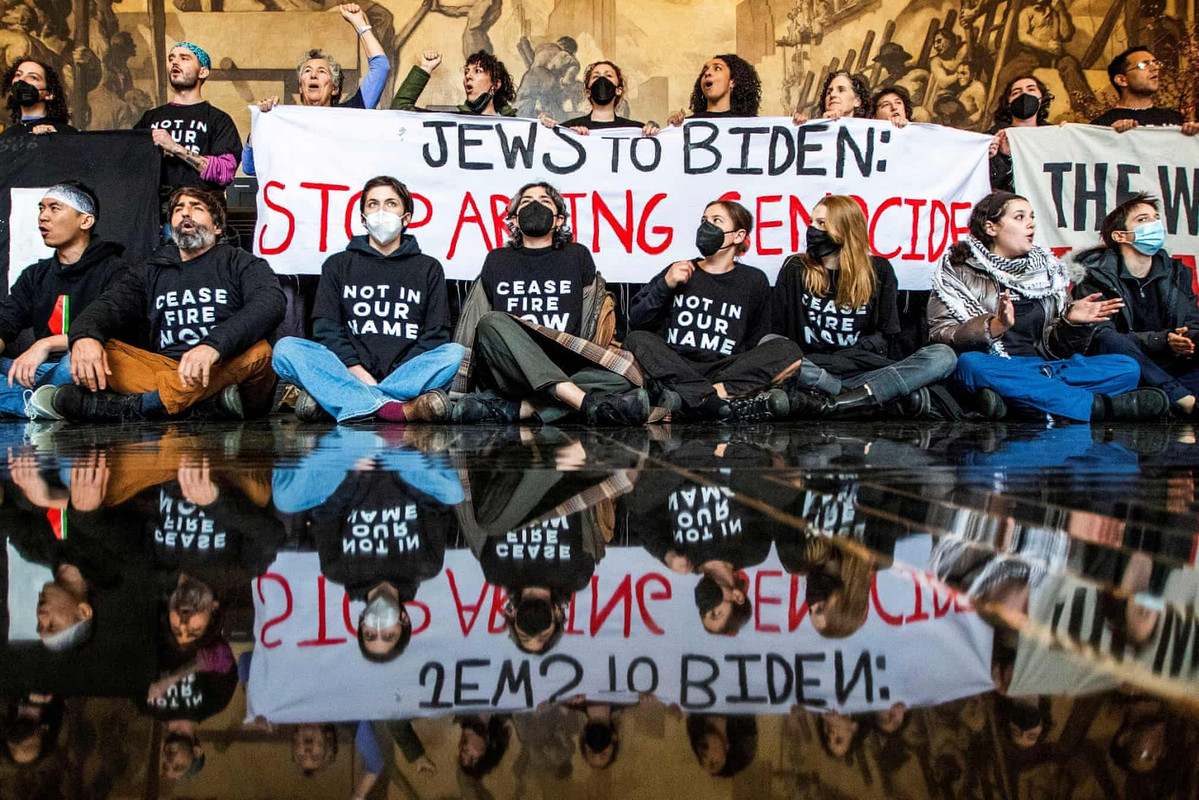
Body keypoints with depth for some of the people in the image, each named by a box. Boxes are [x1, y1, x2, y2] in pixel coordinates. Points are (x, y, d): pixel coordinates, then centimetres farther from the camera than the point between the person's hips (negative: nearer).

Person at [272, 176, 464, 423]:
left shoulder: (429, 268, 19)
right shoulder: (338, 265, 20)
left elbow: (436, 334, 8)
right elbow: (325, 327, 7)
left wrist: (403, 376, -11)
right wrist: (355, 370, -12)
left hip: (406, 376, 0)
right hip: (346, 373, 0)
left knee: (456, 353, -30)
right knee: (286, 348, -26)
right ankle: (404, 409, -44)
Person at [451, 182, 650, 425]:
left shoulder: (576, 256, 20)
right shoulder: (497, 261, 20)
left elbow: (593, 321, 17)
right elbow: (476, 324, 17)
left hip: (566, 370, 1)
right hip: (509, 372, 0)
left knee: (627, 374, -29)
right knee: (493, 323, -33)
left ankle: (516, 408, -38)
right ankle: (584, 401, -43)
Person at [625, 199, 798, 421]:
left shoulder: (753, 281, 15)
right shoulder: (678, 272, 15)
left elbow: (755, 344, 16)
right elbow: (635, 322, 9)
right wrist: (665, 286, -3)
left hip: (726, 371, 0)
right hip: (674, 368, 0)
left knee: (789, 352, -22)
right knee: (637, 341, -29)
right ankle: (732, 404, -41)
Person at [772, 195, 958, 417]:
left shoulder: (878, 271, 13)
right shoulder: (795, 270, 13)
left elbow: (884, 339, 9)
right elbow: (776, 332, 9)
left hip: (863, 371, 1)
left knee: (943, 355, -22)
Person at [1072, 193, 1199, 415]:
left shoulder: (1176, 272, 16)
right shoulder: (1095, 276, -2)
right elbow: (1100, 335, -15)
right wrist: (1162, 340, -27)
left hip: (1166, 373, 5)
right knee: (1107, 339, -35)